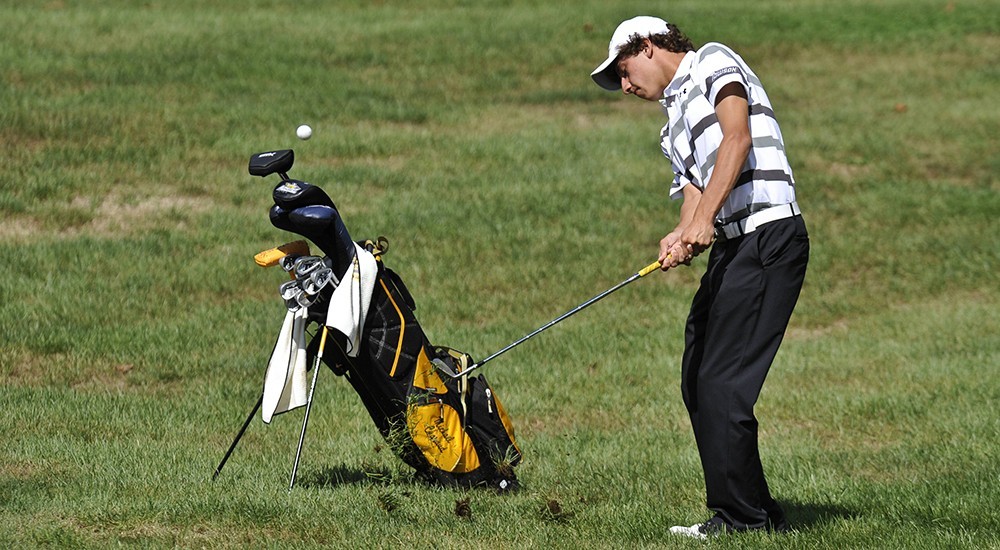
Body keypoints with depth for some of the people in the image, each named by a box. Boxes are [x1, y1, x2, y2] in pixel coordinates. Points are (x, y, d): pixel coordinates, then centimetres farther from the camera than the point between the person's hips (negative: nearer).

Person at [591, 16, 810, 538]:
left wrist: (705, 218, -22)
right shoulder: (673, 125, 27)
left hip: (767, 236, -10)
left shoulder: (713, 62, 2)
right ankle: (760, 512, 12)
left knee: (721, 384, -12)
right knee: (698, 383, 8)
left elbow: (738, 138, -14)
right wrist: (680, 238, -8)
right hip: (730, 250, 10)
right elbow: (694, 194, 16)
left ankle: (740, 516, -7)